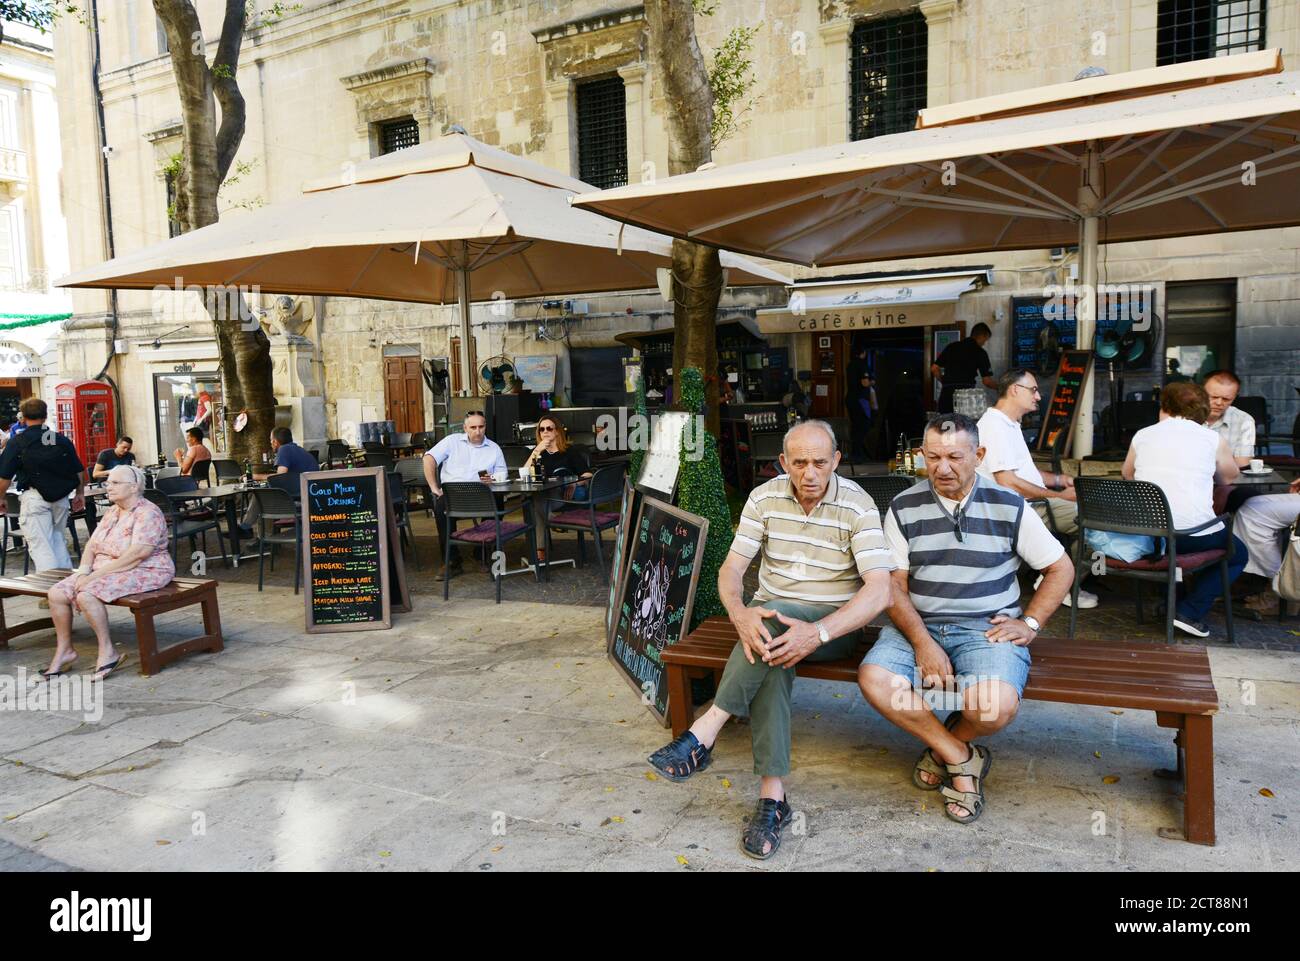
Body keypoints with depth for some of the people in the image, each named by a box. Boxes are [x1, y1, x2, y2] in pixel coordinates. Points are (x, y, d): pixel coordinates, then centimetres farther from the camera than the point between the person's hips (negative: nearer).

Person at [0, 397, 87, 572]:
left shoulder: (16, 443, -3)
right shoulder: (62, 441, 6)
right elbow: (79, 471, 9)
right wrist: (80, 494, 20)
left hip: (34, 498, -4)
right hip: (61, 499, 4)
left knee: (41, 547, -3)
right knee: (59, 542, 17)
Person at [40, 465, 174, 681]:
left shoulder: (147, 513, -15)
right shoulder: (112, 512, 15)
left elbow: (138, 554, -25)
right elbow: (92, 544, 11)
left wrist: (96, 575, -23)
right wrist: (84, 571, -8)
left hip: (144, 572, -9)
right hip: (102, 571, 9)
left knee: (86, 595, -30)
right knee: (56, 594, -4)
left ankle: (108, 652, -17)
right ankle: (64, 650, 11)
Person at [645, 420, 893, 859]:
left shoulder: (858, 505, -12)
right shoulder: (764, 497, -2)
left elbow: (879, 590, -21)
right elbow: (731, 569, -5)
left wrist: (818, 633, -36)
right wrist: (740, 614, -29)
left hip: (833, 624, -2)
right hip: (770, 617, 2)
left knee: (776, 616, -35)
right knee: (772, 655, -33)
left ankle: (704, 732, -32)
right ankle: (772, 794, -31)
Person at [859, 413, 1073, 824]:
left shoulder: (1008, 506, 2)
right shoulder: (904, 508, 3)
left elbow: (1061, 568, 11)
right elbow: (894, 585, -1)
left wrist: (1029, 623, -1)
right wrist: (922, 641, -16)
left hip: (986, 627, -1)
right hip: (918, 623, 2)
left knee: (996, 705, -31)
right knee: (874, 679, -28)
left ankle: (946, 745, 7)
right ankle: (962, 759, -5)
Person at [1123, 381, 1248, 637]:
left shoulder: (1142, 435, 9)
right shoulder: (1214, 439, 4)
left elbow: (1128, 475, 26)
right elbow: (1229, 477, 23)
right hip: (1194, 533, -4)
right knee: (1237, 554, 25)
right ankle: (1190, 611, 7)